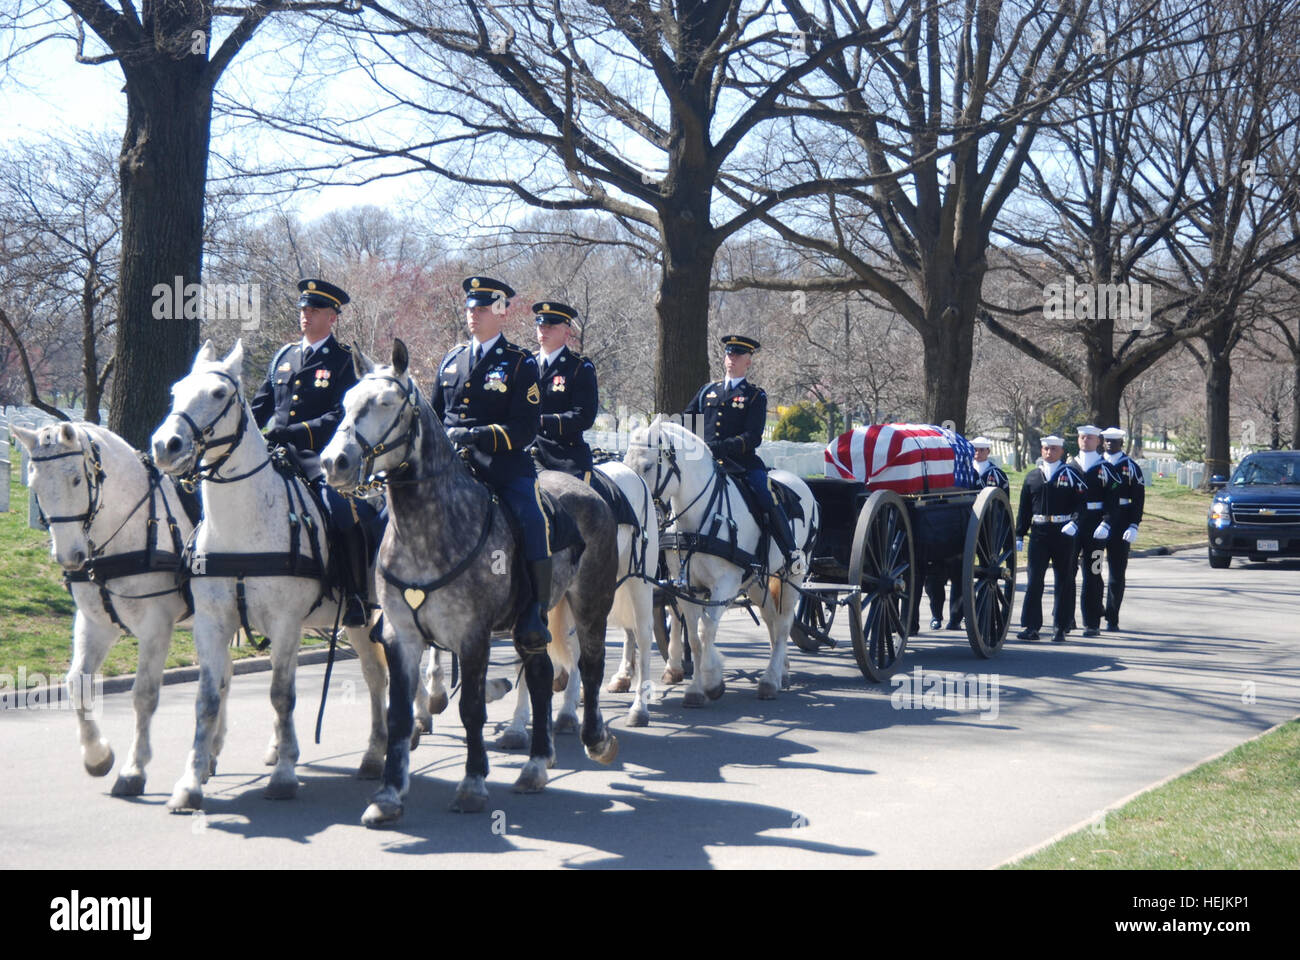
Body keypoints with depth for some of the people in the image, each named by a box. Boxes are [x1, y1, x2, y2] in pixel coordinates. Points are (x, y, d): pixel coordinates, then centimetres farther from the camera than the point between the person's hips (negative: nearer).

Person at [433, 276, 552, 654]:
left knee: (533, 520, -26)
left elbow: (524, 429, -6)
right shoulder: (452, 359, 19)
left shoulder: (520, 363, 3)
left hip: (502, 464, -4)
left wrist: (475, 436, -17)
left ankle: (533, 613, -16)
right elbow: (435, 414, 26)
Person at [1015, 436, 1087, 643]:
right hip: (1039, 534, 2)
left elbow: (1083, 502, -5)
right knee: (1034, 580, -3)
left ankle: (1061, 628, 9)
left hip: (1064, 534, -2)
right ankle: (1031, 626, 0)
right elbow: (1024, 508, 14)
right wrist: (1019, 535, 10)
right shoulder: (1032, 477, 12)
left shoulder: (1071, 475, 2)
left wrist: (1074, 523, -20)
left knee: (1064, 581, 3)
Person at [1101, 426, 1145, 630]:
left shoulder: (1131, 467, 3)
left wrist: (1134, 525, -10)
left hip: (1120, 524, -2)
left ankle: (1112, 618, 7)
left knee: (1117, 573, 2)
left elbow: (1138, 498, -1)